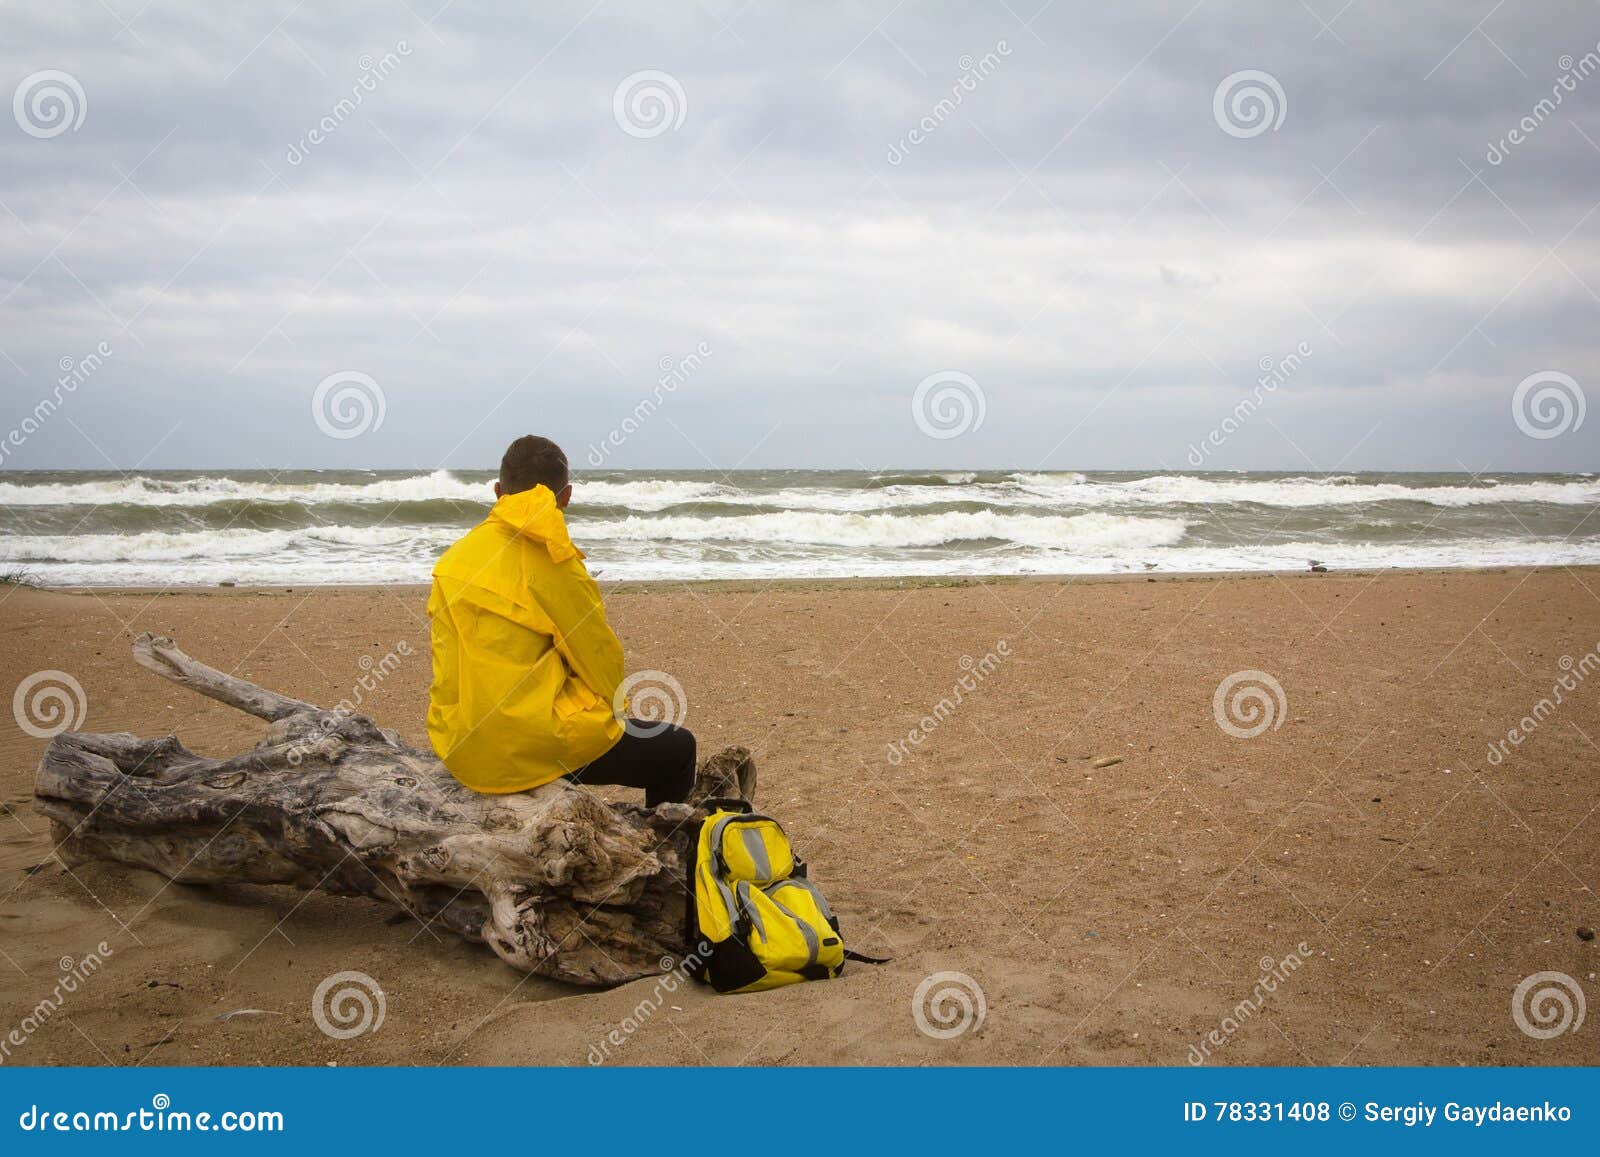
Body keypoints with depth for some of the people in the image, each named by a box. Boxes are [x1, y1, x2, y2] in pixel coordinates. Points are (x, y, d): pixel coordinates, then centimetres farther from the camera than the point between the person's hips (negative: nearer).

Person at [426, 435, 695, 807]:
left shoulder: (453, 560, 6)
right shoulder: (550, 557, -13)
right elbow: (599, 655, -6)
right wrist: (613, 710, 15)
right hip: (534, 748, -7)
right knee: (677, 750, 12)